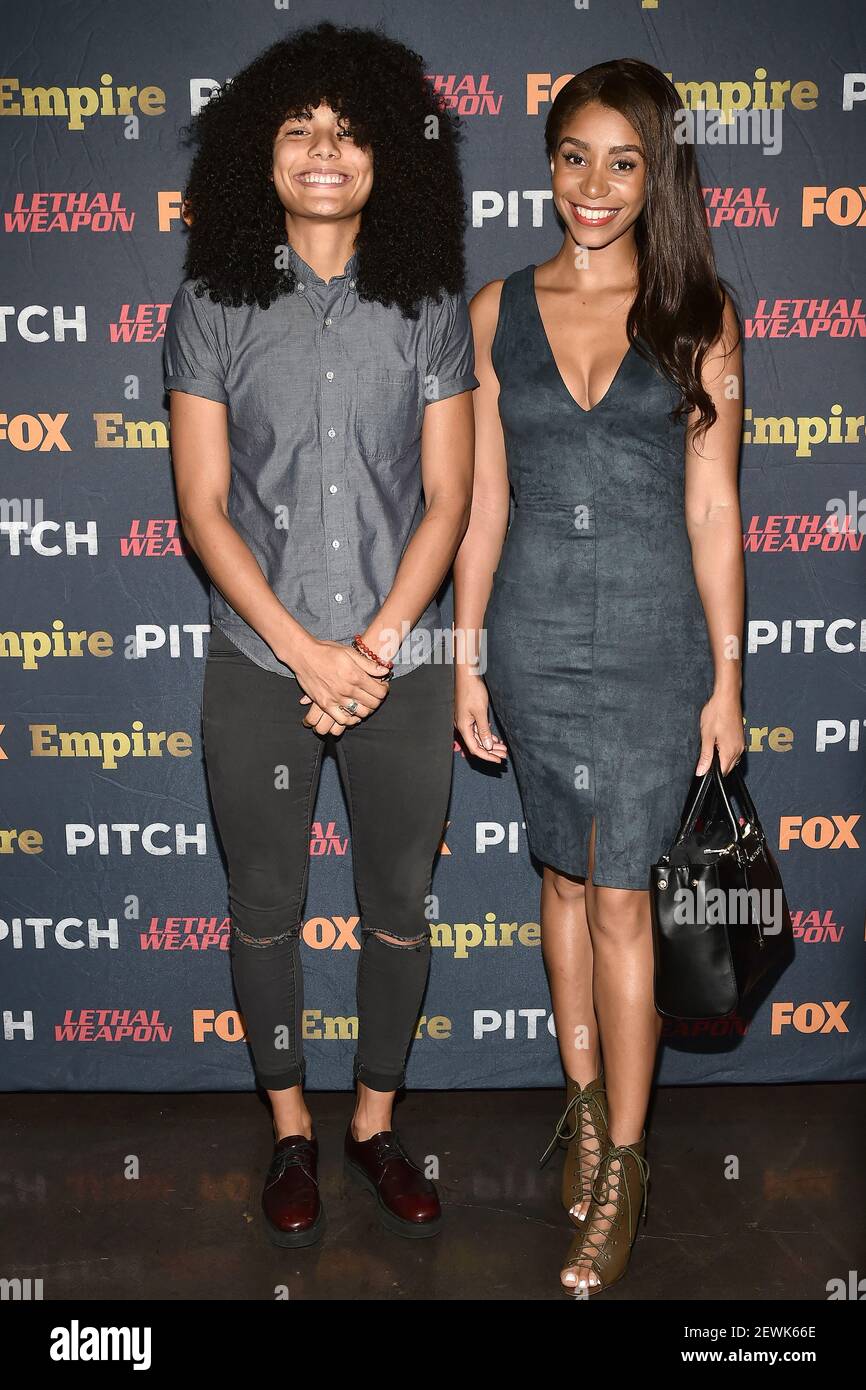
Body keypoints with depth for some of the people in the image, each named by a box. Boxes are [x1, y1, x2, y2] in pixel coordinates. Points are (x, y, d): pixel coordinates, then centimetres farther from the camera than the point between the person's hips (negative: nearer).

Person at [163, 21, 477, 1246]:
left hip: (403, 665, 1)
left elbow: (445, 498, -1)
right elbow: (203, 505, -4)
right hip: (260, 668, 0)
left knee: (399, 910, 11)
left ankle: (376, 1124, 32)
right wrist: (307, 651, -12)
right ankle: (291, 1131, 32)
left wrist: (377, 648, -11)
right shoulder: (212, 306, 0)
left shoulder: (431, 308, 2)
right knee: (265, 911, 11)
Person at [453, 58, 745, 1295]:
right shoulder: (499, 311, 4)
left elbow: (713, 508, -2)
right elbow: (482, 505, 5)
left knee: (620, 896, 0)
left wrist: (727, 674, -3)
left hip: (653, 638, -2)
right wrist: (466, 660, 3)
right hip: (536, 634, 3)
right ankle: (586, 1097, 32)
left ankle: (620, 1166, 14)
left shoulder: (696, 317, -1)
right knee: (566, 877, 14)